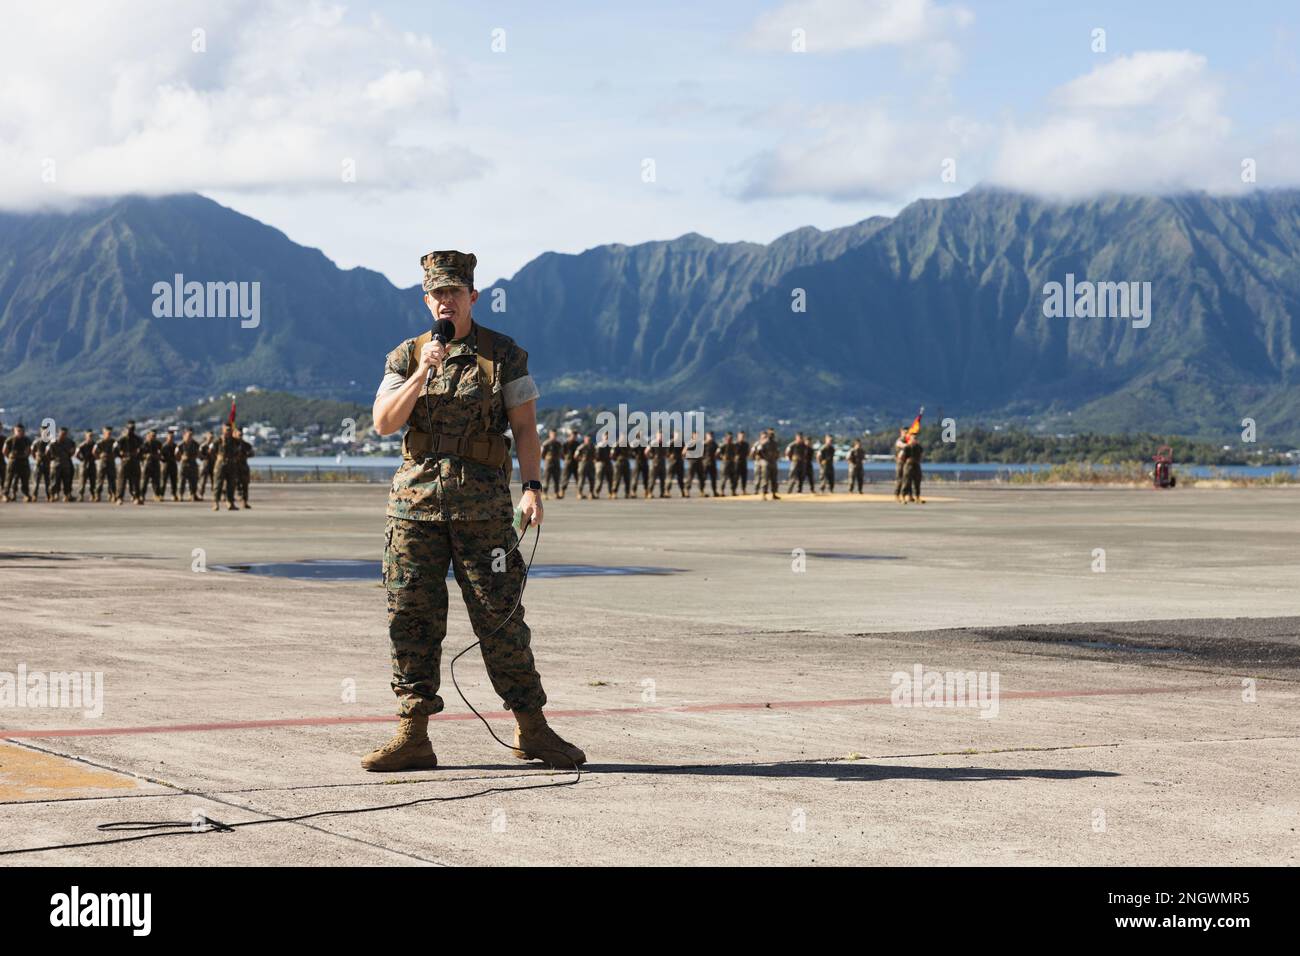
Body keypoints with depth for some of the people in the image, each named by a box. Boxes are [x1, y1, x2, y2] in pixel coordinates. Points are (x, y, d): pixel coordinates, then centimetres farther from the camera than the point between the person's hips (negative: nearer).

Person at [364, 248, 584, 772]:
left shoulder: (504, 354, 4)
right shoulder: (406, 357, 10)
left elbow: (525, 426, 2)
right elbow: (383, 423, -1)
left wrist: (532, 488, -10)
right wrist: (422, 375, -13)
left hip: (481, 503, -2)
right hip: (416, 499, 2)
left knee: (500, 615, -2)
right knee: (410, 616, 0)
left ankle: (532, 730, 8)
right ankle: (413, 737, 5)